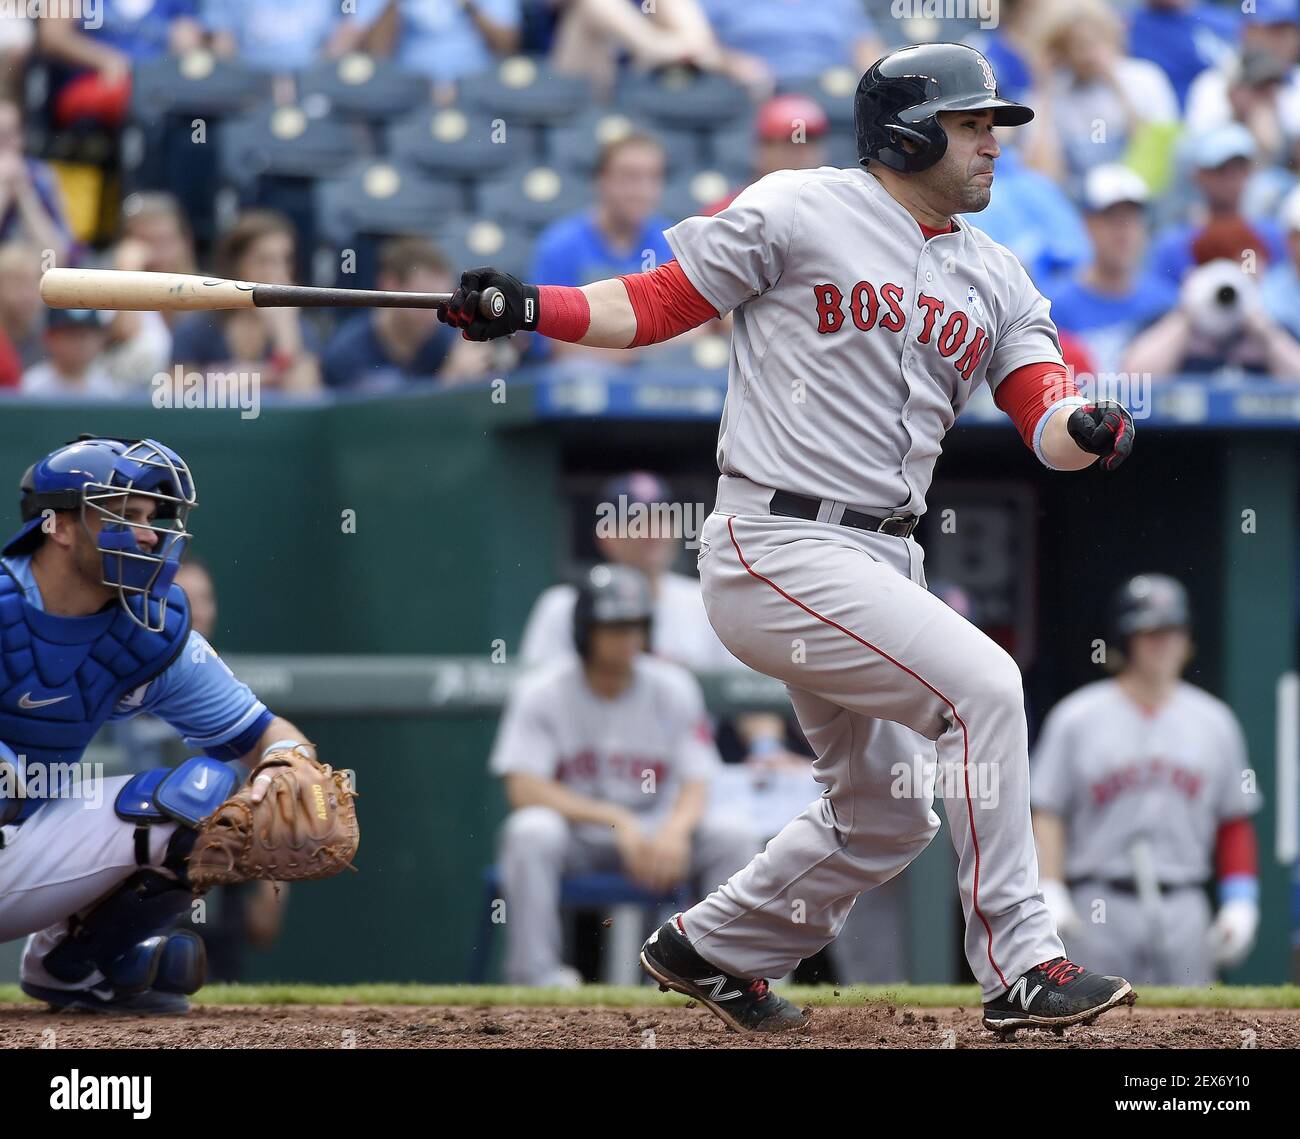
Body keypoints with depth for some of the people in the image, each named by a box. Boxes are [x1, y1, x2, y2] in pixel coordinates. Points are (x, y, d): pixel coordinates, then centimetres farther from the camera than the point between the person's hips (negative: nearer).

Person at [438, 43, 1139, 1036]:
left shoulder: (996, 281, 13)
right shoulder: (799, 212, -5)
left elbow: (1046, 422, 3)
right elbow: (654, 305, -1)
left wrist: (1089, 428, -20)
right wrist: (529, 309, -16)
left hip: (884, 563, 8)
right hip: (779, 551, -8)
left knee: (886, 817, 16)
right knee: (981, 684, -21)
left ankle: (707, 949, 37)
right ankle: (1020, 970, -16)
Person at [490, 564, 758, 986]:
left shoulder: (673, 689, -2)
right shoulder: (542, 693, -10)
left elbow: (696, 785, -5)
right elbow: (523, 788, -19)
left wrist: (675, 829, -30)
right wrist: (617, 821, -29)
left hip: (656, 835, 2)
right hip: (574, 832, -2)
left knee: (735, 836, -22)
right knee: (532, 830, -36)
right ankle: (535, 975, -33)